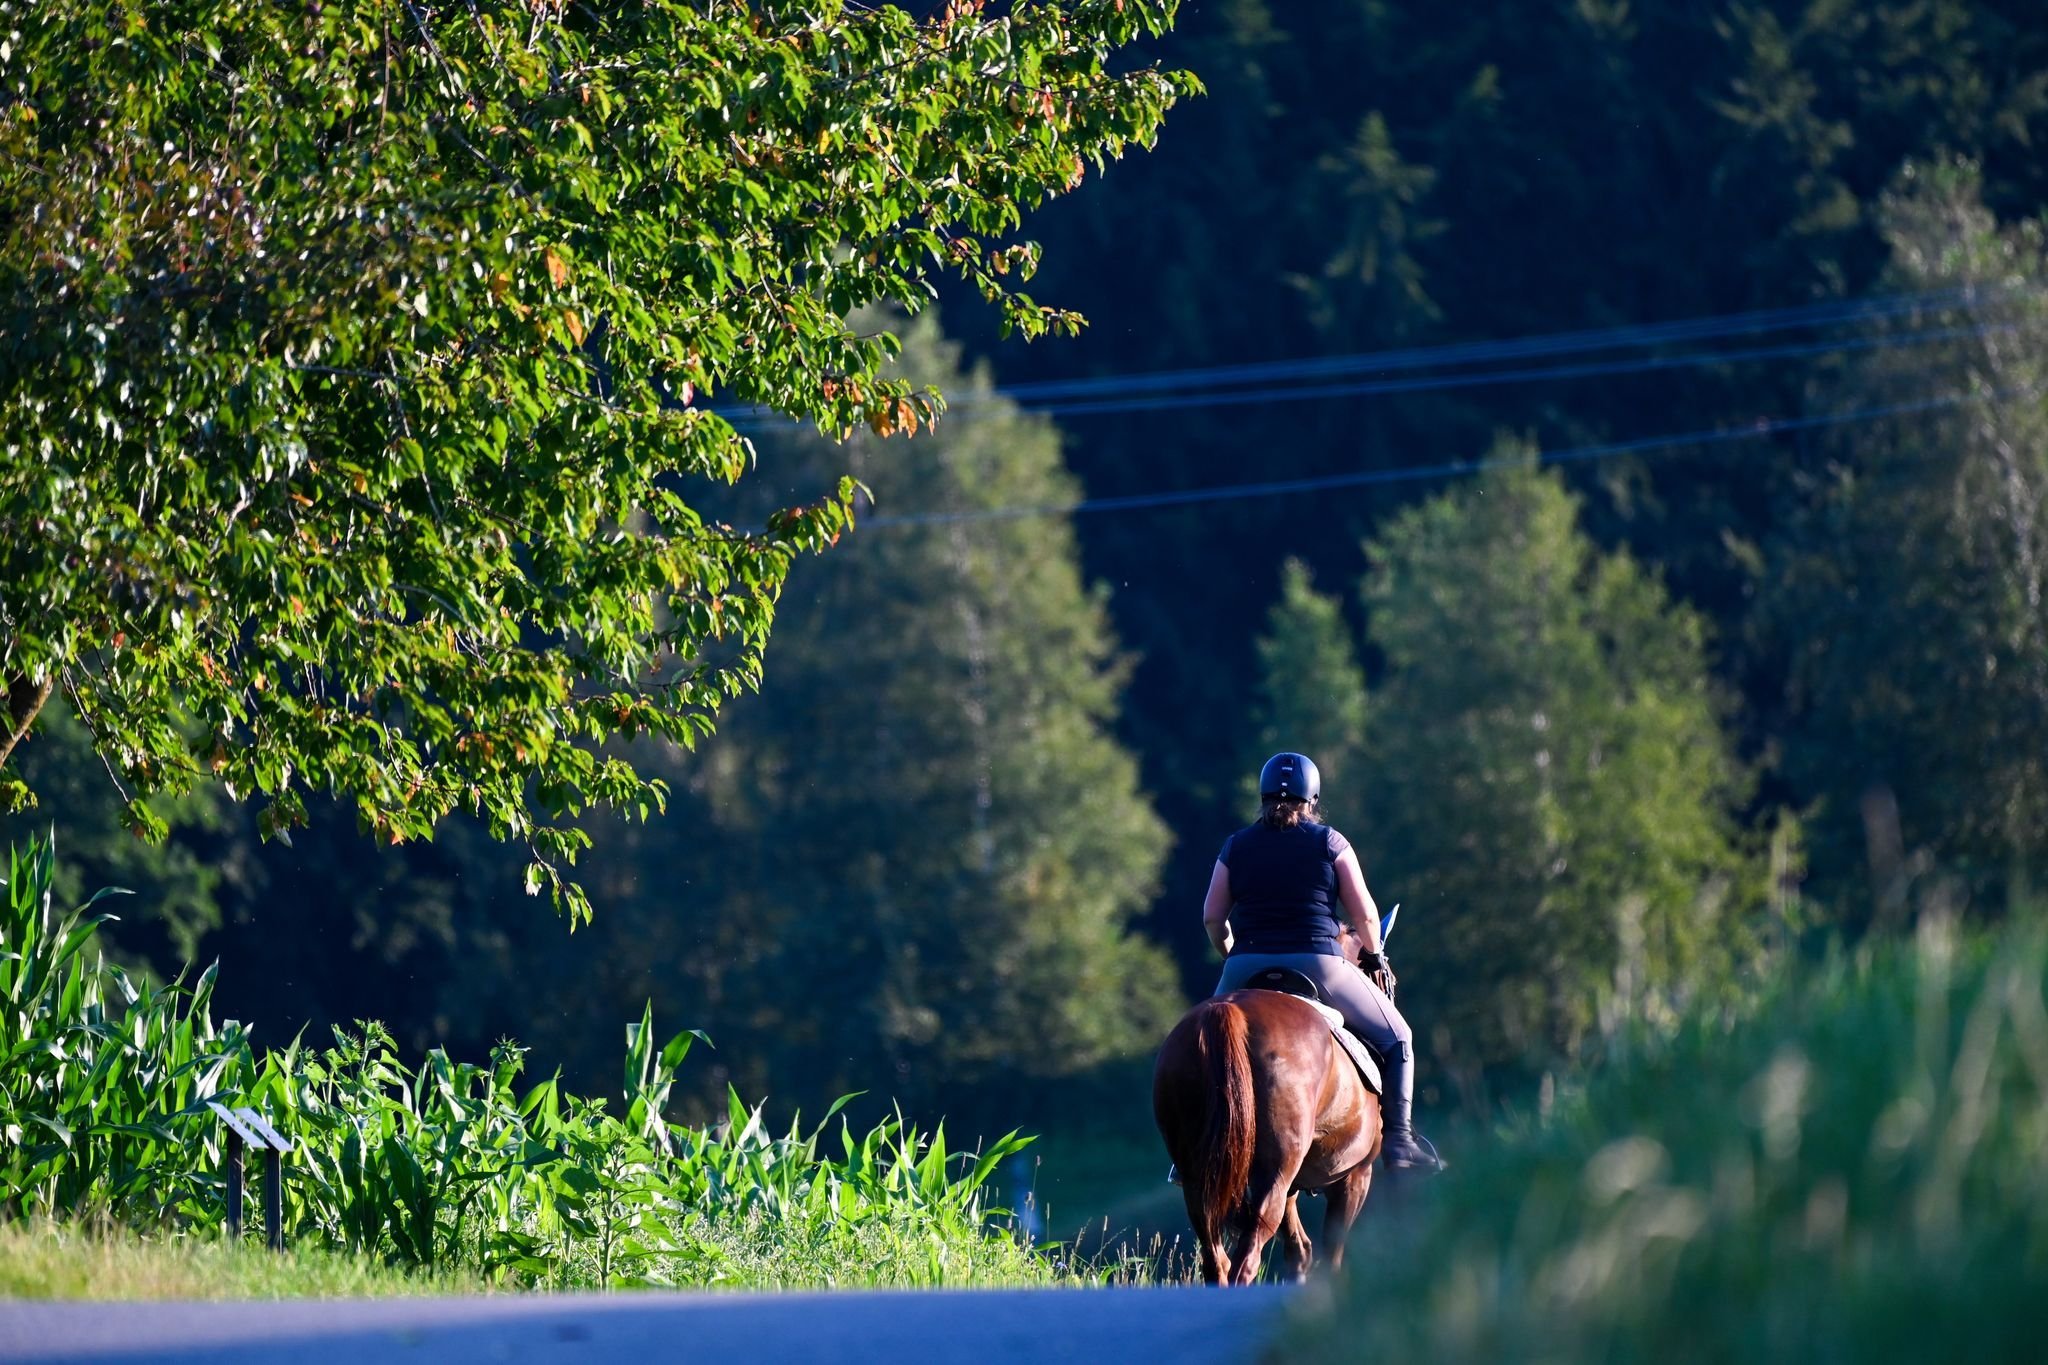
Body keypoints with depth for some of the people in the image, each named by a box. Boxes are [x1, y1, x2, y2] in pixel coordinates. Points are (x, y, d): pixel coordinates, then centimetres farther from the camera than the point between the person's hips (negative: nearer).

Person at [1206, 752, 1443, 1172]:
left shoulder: (1236, 846, 9)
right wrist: (1373, 953, 20)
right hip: (1319, 964, -2)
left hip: (1246, 969, 2)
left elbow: (1212, 917, 8)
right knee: (1395, 1039, 15)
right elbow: (1364, 914, 2)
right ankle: (1398, 1140, 5)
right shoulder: (1329, 843, 3)